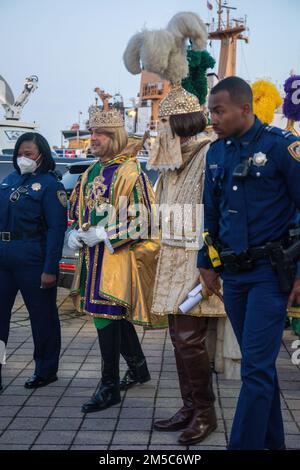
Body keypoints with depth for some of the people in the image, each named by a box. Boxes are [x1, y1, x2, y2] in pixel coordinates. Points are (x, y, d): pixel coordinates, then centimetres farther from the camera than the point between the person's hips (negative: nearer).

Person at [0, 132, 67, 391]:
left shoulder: (49, 184, -7)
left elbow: (57, 228, -12)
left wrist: (50, 269, -17)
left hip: (33, 260, -6)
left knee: (42, 315, 5)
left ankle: (46, 370, 18)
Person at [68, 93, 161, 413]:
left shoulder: (130, 173, -12)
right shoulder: (92, 173, 13)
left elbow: (141, 221, -16)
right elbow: (79, 212, 21)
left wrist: (101, 235, -19)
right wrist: (77, 235, 1)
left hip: (117, 256, -8)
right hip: (93, 255, 8)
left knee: (106, 317, -7)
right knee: (117, 316, 16)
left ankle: (109, 387, 4)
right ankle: (139, 369, 34)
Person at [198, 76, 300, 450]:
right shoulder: (216, 152, 8)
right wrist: (207, 262, 14)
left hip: (270, 270, -6)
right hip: (232, 272, 6)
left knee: (256, 366, -7)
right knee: (259, 362, 15)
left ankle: (244, 443, 2)